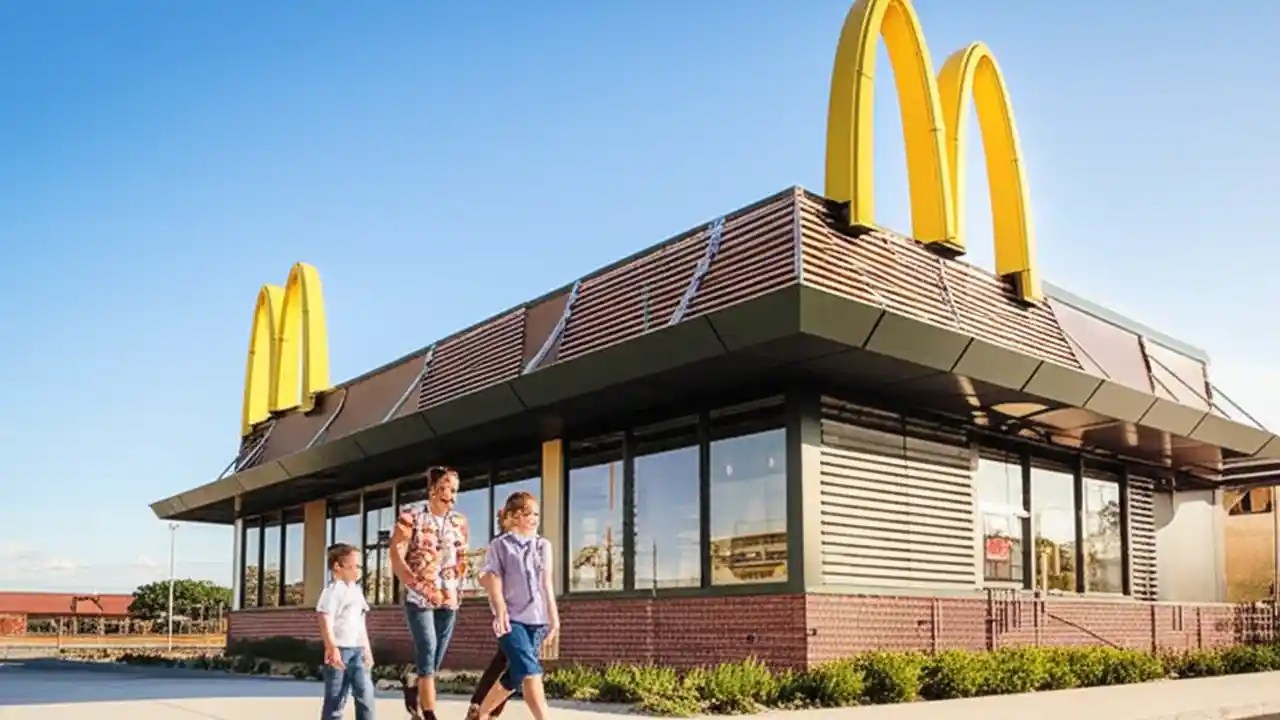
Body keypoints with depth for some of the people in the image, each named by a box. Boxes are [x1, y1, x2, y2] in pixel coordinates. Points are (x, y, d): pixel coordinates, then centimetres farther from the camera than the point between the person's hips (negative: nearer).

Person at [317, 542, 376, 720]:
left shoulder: (356, 590, 16)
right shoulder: (333, 590, -10)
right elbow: (326, 621, -19)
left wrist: (367, 649, 21)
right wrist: (332, 648, -27)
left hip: (358, 650, 7)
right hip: (340, 650, -7)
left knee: (366, 693, -1)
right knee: (336, 698, 1)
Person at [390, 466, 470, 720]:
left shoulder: (460, 522, 11)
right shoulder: (411, 517, -3)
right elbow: (396, 555, -8)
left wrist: (455, 583, 1)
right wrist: (416, 584, -14)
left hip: (448, 597, 5)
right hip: (419, 596, -5)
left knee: (435, 657, 7)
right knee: (428, 650, -14)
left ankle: (413, 691, 34)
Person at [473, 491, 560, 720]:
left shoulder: (543, 545, 16)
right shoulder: (499, 545, 4)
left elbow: (547, 583, 14)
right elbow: (493, 580, -5)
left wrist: (554, 616, 9)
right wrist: (500, 610, -20)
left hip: (537, 619, 5)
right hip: (512, 619, -5)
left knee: (514, 676, 10)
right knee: (530, 672, -19)